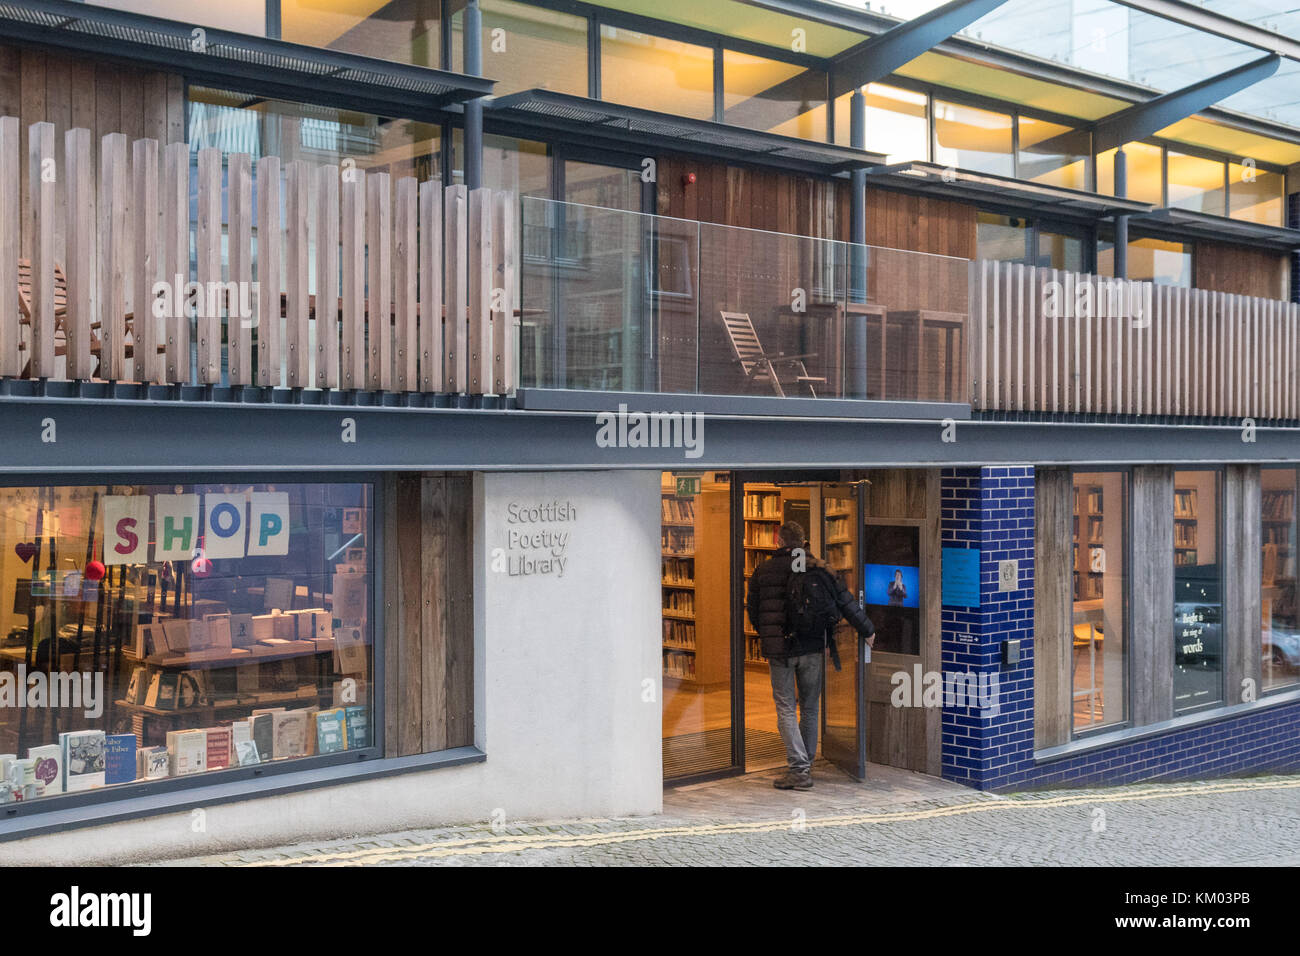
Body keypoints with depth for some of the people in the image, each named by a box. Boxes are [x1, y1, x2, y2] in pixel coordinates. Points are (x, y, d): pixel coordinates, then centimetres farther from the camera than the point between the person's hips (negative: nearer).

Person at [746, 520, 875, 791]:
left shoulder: (763, 571, 2)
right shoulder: (819, 568, -1)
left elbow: (752, 610, 10)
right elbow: (844, 601, -1)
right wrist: (867, 630, 9)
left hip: (778, 649, -1)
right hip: (812, 647, 1)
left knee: (786, 707, 2)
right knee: (810, 707, 13)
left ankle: (799, 769, -8)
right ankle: (805, 764, 20)